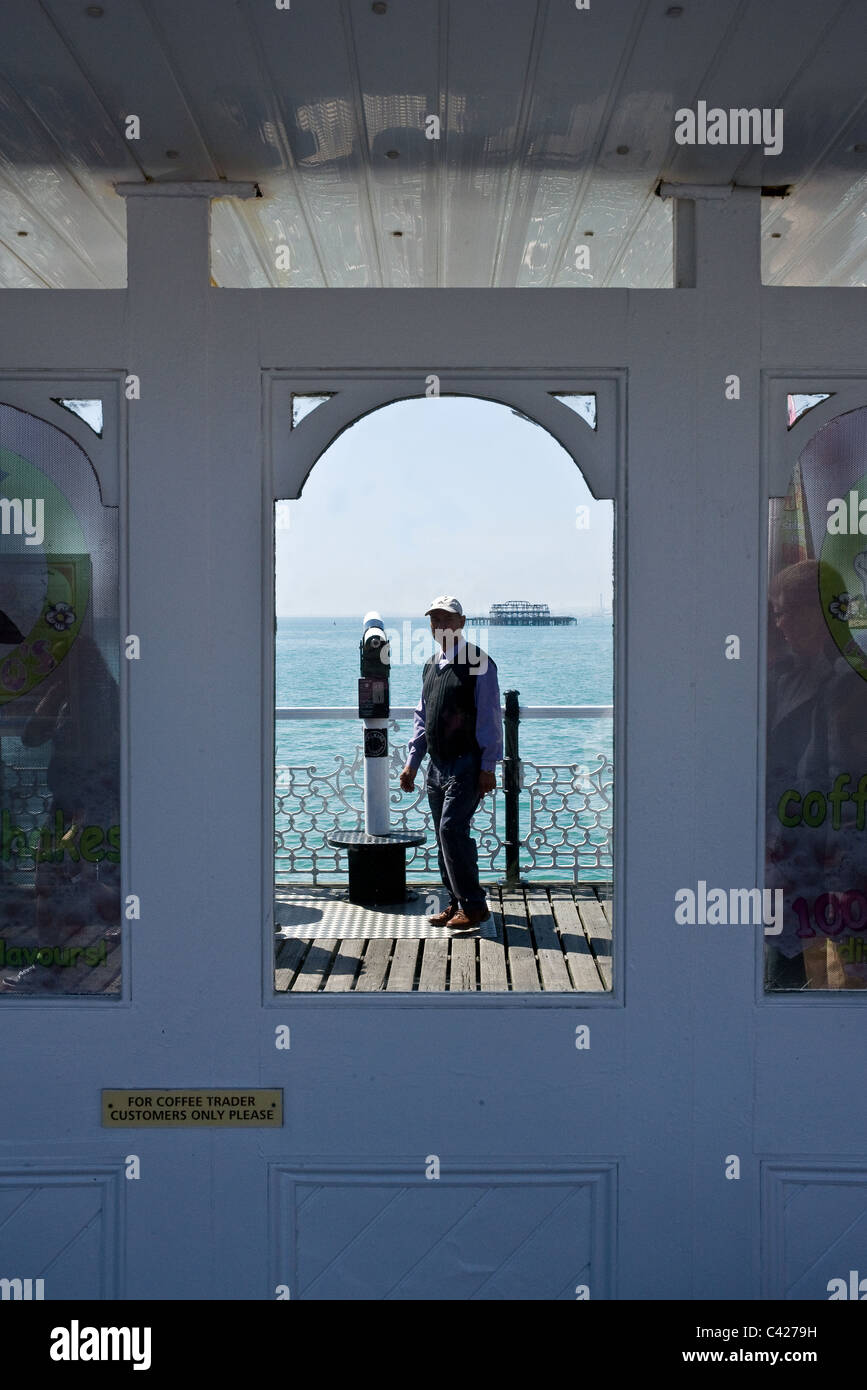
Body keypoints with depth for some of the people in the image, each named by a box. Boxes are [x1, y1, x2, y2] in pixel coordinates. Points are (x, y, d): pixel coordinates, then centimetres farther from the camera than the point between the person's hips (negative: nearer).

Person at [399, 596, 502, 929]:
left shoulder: (479, 664, -7)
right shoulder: (431, 666, 15)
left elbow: (490, 718, -10)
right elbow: (422, 717, 21)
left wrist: (488, 767, -13)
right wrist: (412, 762, 16)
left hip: (467, 764, -7)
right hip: (438, 765, 7)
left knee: (452, 829, -14)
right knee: (445, 836, 9)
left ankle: (474, 906, -5)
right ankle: (457, 904, 19)